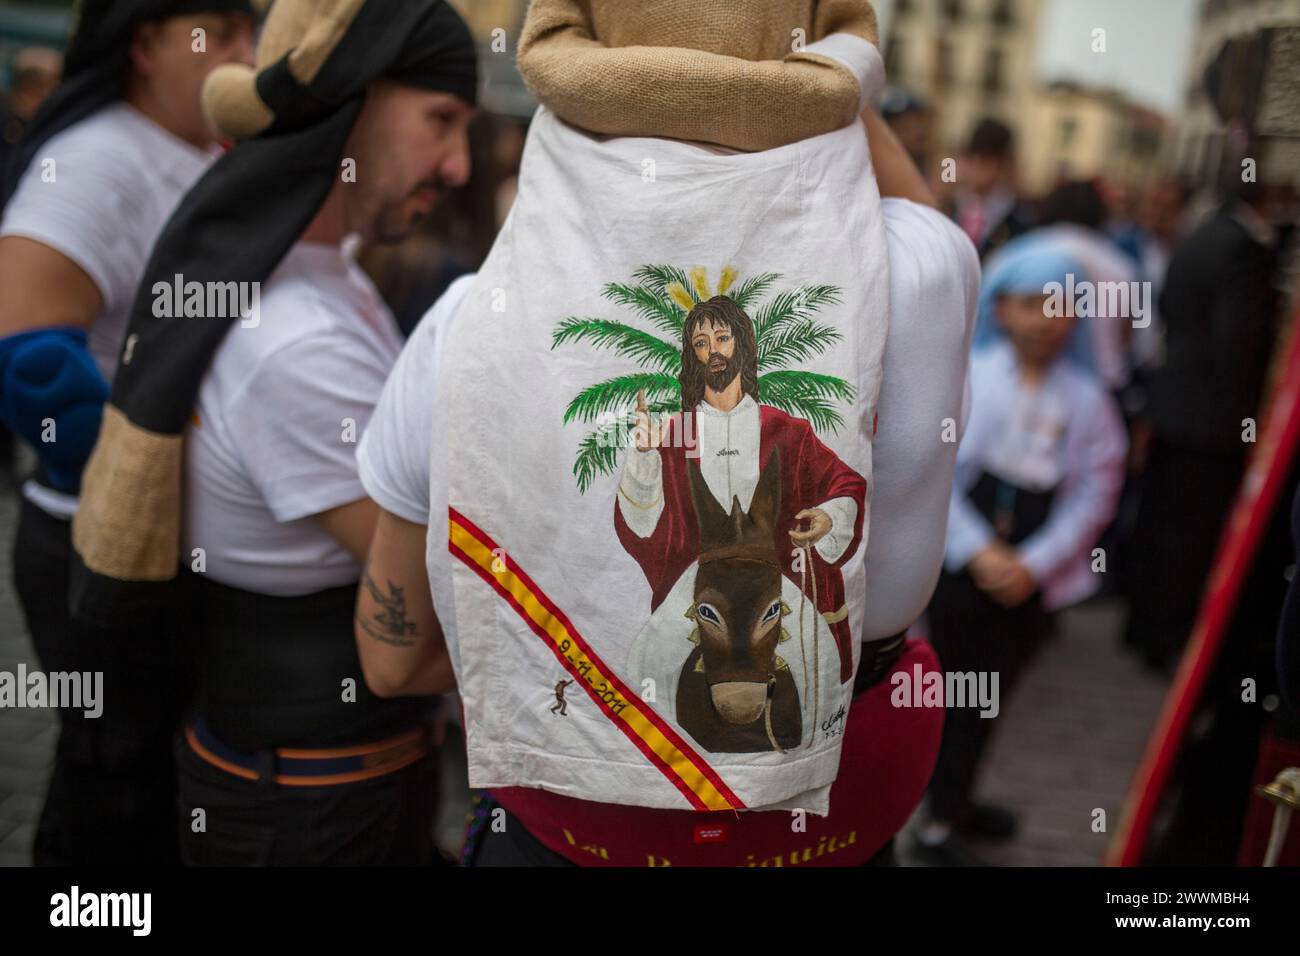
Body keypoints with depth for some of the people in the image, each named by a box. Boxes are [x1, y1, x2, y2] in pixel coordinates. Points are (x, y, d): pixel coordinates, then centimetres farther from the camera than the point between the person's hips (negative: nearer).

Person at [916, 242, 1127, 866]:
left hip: (1030, 575, 3)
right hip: (960, 561, -3)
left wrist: (1033, 562, -10)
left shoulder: (1087, 397, -1)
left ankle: (953, 804, 33)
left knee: (989, 695, 14)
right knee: (951, 689, 5)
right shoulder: (966, 374, -9)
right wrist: (979, 550, -15)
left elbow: (1094, 492, -1)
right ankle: (940, 823, 19)